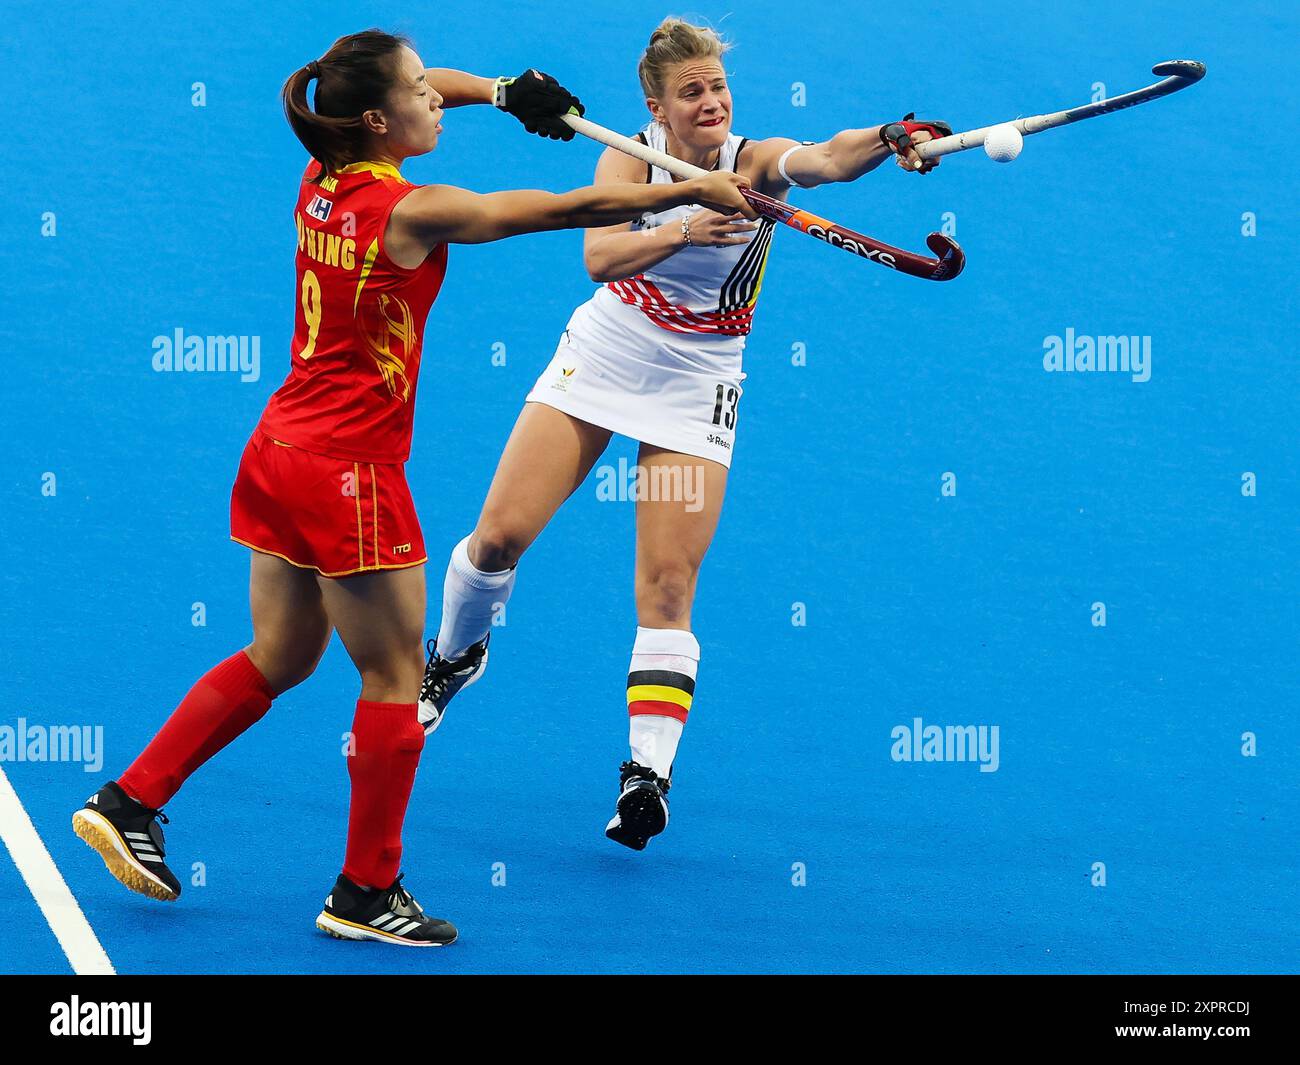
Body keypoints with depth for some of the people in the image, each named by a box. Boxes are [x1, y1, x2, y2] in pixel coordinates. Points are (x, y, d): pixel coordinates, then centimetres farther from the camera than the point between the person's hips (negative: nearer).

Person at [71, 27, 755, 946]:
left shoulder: (324, 180, 2)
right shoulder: (411, 213, -19)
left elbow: (422, 87, 22)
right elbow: (568, 209, -16)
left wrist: (501, 92, 9)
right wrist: (698, 192, -9)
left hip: (281, 452, 8)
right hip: (349, 469, -8)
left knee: (278, 660, 20)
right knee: (397, 676, 4)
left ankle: (130, 803, 20)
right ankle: (366, 894, 10)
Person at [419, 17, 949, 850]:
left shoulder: (755, 161, -14)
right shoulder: (630, 157, -11)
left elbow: (825, 159, -36)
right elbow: (599, 256, -28)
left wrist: (890, 139, -58)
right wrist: (680, 231, -46)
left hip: (696, 389, -1)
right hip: (600, 360, 1)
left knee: (668, 592, -9)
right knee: (501, 533, -2)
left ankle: (649, 772, -11)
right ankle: (453, 659, 27)